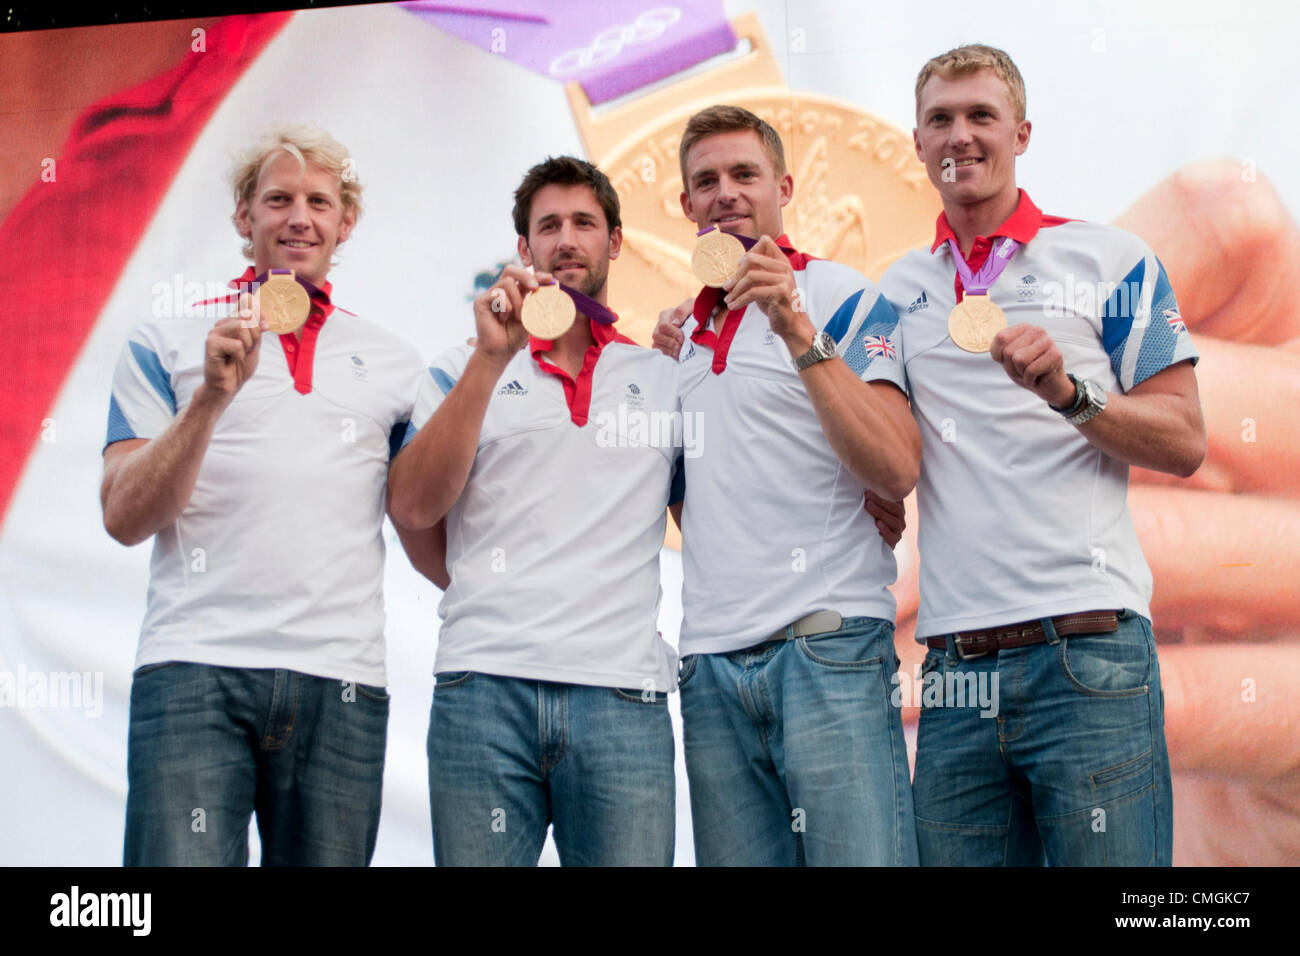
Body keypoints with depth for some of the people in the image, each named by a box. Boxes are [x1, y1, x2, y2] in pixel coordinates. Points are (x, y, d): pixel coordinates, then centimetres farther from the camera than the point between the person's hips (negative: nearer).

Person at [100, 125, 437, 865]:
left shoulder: (392, 362, 17)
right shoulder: (169, 344, 11)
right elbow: (126, 519, 2)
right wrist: (212, 395, -10)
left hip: (342, 685, 2)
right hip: (194, 669, -2)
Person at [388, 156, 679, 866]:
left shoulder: (666, 378, 17)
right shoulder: (466, 370, 14)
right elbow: (414, 509, -1)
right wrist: (490, 359, -8)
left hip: (623, 699, 1)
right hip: (483, 692, 0)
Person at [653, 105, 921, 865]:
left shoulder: (841, 296, 1)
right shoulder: (688, 330, 19)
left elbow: (897, 469, -12)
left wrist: (799, 335, -17)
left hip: (827, 643, -5)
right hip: (711, 660, 6)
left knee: (858, 853, -9)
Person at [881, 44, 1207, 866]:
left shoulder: (1109, 260, 6)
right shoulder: (895, 292, 16)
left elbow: (1185, 442, 1)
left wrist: (1069, 392, -14)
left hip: (1090, 647, -3)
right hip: (955, 666, 3)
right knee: (951, 856, 4)